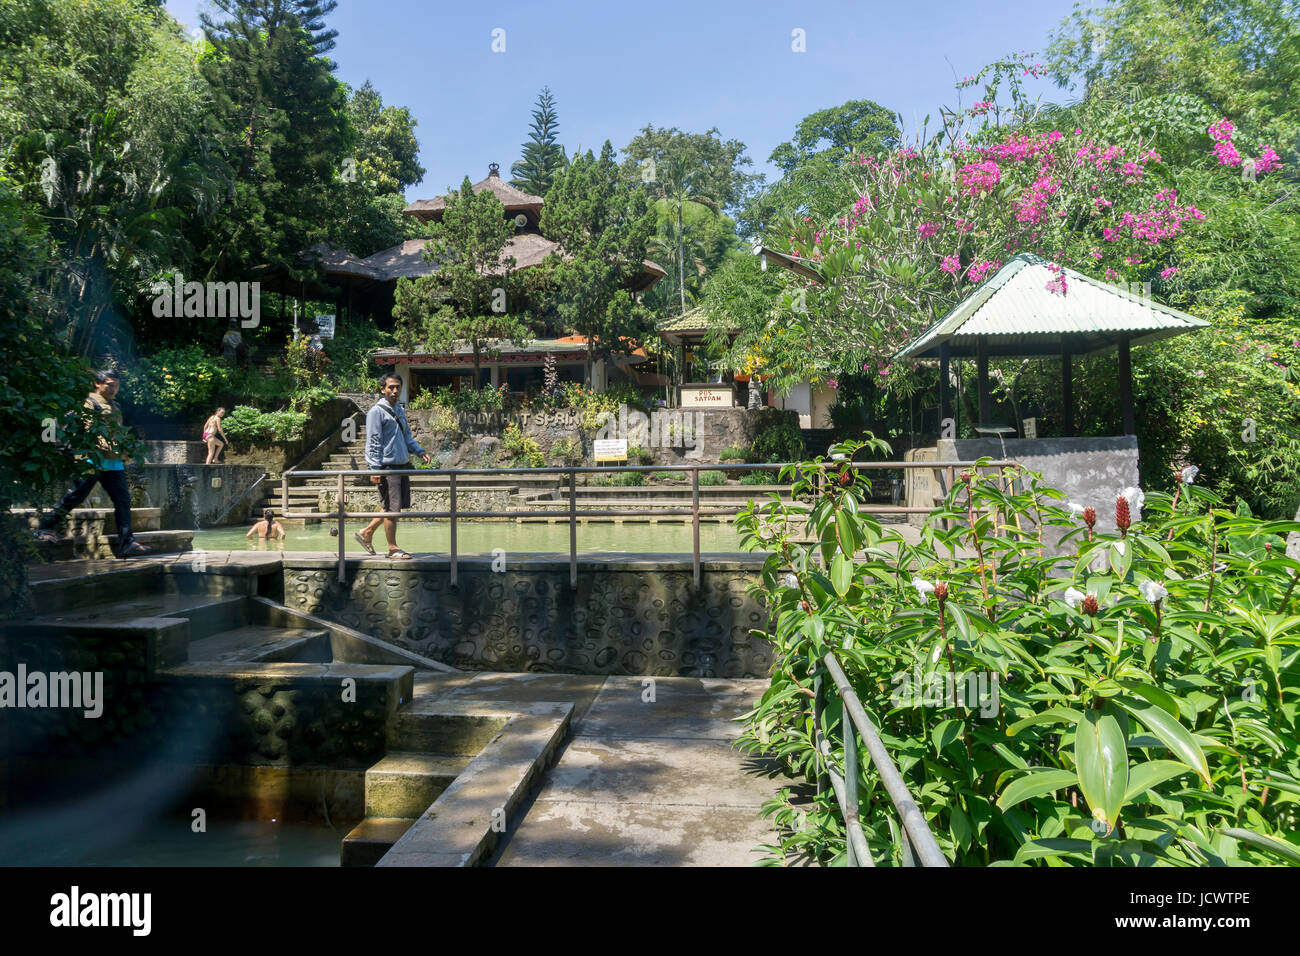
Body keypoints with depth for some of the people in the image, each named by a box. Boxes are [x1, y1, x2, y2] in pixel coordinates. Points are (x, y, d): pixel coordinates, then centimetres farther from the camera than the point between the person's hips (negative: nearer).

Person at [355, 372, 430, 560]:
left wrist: (420, 451, 9)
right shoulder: (376, 411, -9)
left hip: (402, 466, 9)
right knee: (392, 508, -4)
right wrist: (375, 469, -18)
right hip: (387, 467, -8)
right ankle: (392, 548, 7)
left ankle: (367, 532, 28)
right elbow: (373, 442, -12)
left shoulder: (399, 411, 17)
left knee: (394, 506, 14)